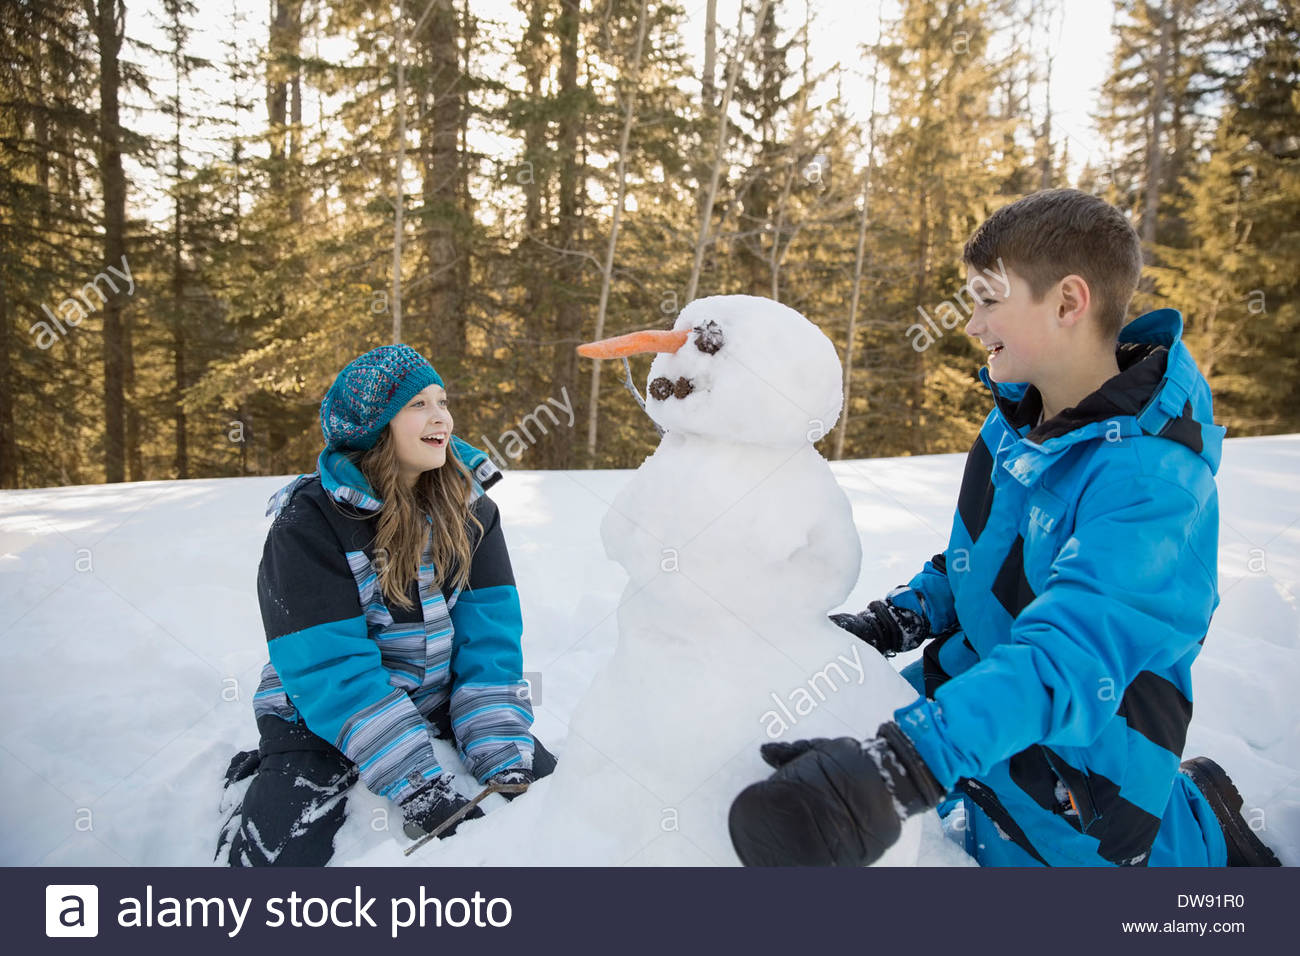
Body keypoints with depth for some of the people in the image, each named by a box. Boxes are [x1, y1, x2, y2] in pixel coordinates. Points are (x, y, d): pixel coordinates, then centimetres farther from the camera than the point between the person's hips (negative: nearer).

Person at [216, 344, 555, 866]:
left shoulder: (469, 508, -3)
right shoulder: (309, 521, -17)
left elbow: (489, 636, -8)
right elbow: (332, 668, -23)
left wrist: (503, 763, -20)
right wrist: (419, 788, -30)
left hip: (437, 701, 3)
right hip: (323, 714, -3)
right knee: (273, 855, -22)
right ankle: (269, 775, 9)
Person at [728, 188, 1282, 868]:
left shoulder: (1154, 479, -30)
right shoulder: (1013, 418, -4)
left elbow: (1070, 657, -41)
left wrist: (906, 767, -52)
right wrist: (894, 621, -2)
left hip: (1088, 730, -6)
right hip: (976, 674, 7)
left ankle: (1202, 828, 25)